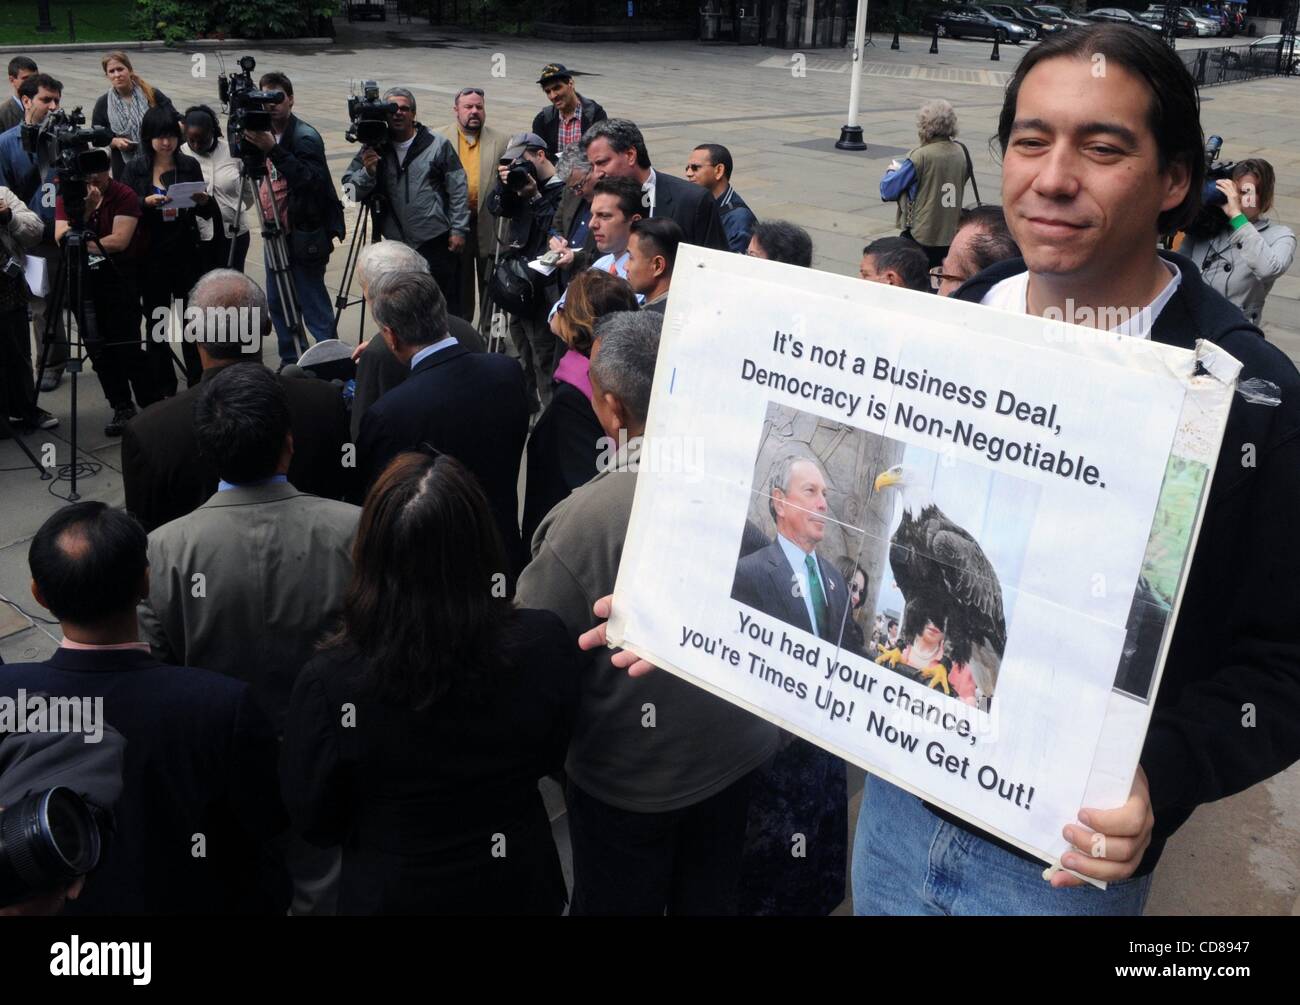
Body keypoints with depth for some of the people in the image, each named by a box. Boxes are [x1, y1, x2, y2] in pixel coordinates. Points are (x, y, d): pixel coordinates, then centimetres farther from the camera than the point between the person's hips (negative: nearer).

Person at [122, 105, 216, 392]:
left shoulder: (190, 165, 5)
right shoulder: (135, 168, 2)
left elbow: (207, 214, 9)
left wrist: (205, 201, -13)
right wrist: (146, 203, -20)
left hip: (186, 254, 0)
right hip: (151, 257, 0)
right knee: (156, 322, 6)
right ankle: (163, 390, 15)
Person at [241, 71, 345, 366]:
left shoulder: (305, 137, -15)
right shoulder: (264, 132, 10)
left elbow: (311, 180, -30)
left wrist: (273, 150, -35)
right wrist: (246, 142, 0)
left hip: (303, 238, -9)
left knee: (313, 306, -7)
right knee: (278, 304, 14)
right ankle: (289, 362, 25)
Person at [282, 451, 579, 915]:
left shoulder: (329, 682, -31)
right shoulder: (544, 645, -26)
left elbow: (315, 822, -12)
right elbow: (548, 759, -4)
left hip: (392, 895, -1)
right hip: (517, 886, 1)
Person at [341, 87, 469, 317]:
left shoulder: (438, 145, -1)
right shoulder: (374, 149, 6)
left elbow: (458, 190, -1)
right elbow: (350, 189, 1)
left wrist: (458, 229, -6)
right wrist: (367, 172, -19)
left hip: (437, 242, -3)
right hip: (396, 244, 3)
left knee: (446, 306, 4)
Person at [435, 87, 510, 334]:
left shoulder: (501, 141, 4)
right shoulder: (438, 138, 3)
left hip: (489, 224, 0)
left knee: (490, 285, 7)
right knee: (458, 285, 10)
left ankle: (490, 333, 19)